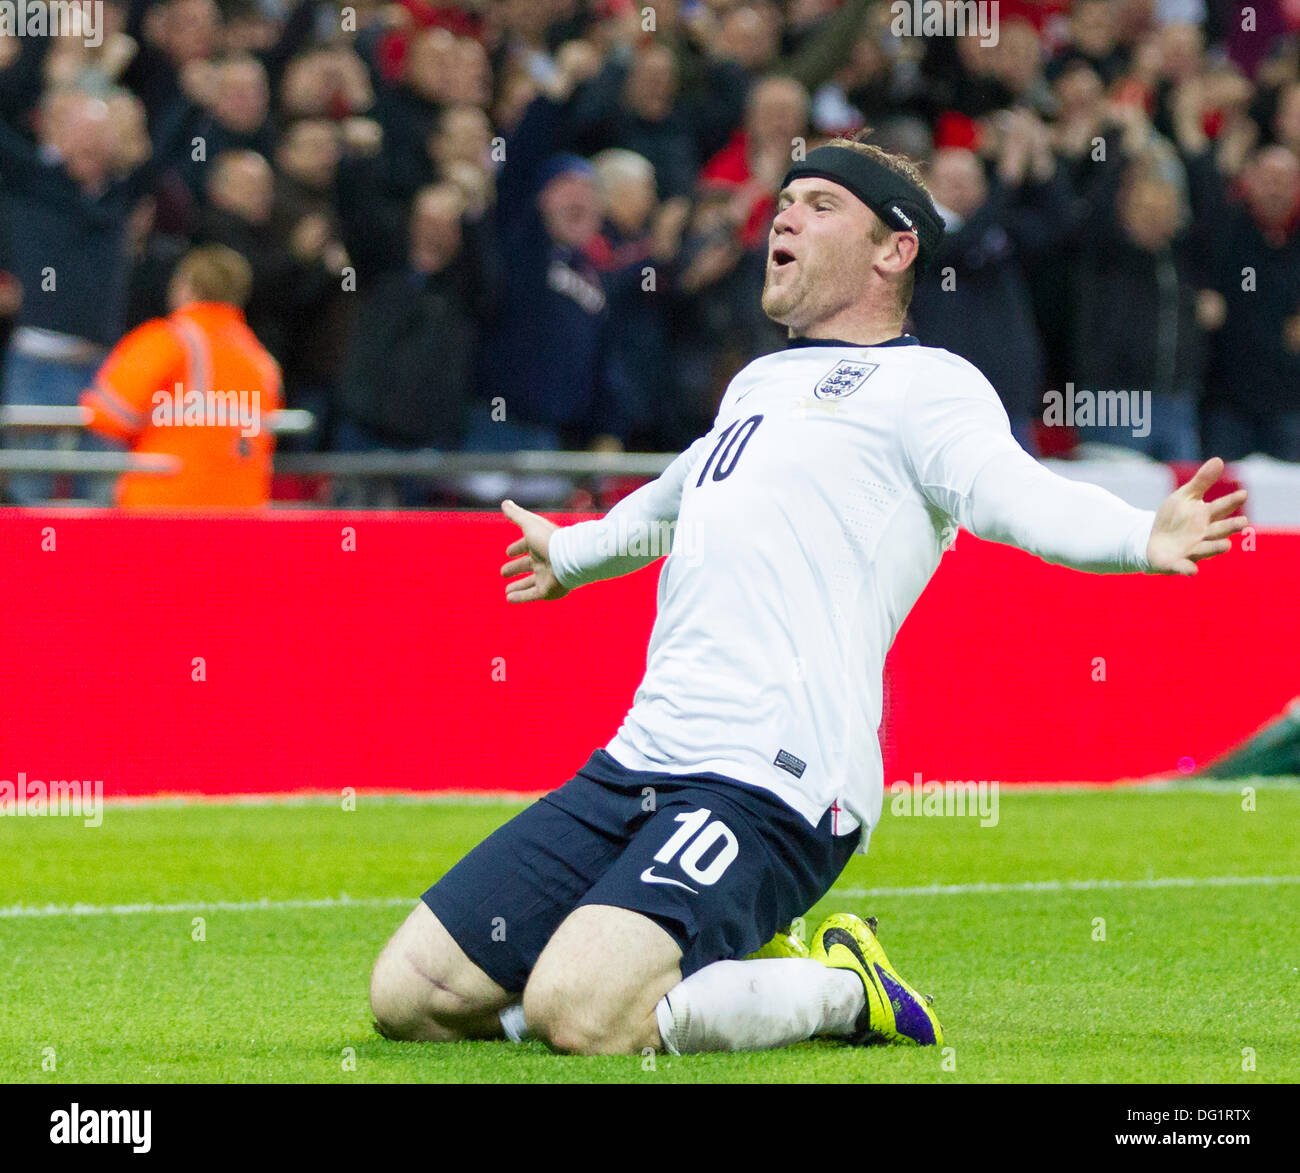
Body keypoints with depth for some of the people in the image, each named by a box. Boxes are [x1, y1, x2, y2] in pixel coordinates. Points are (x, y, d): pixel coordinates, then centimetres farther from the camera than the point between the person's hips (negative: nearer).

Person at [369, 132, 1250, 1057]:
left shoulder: (922, 384, 1)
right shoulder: (760, 383, 24)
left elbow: (1010, 489, -20)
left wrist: (1143, 537, -41)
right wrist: (574, 552, 66)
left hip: (770, 782, -8)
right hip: (636, 764, 8)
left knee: (580, 1015, -30)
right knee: (410, 997, 2)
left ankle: (844, 991, -3)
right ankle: (703, 982, 16)